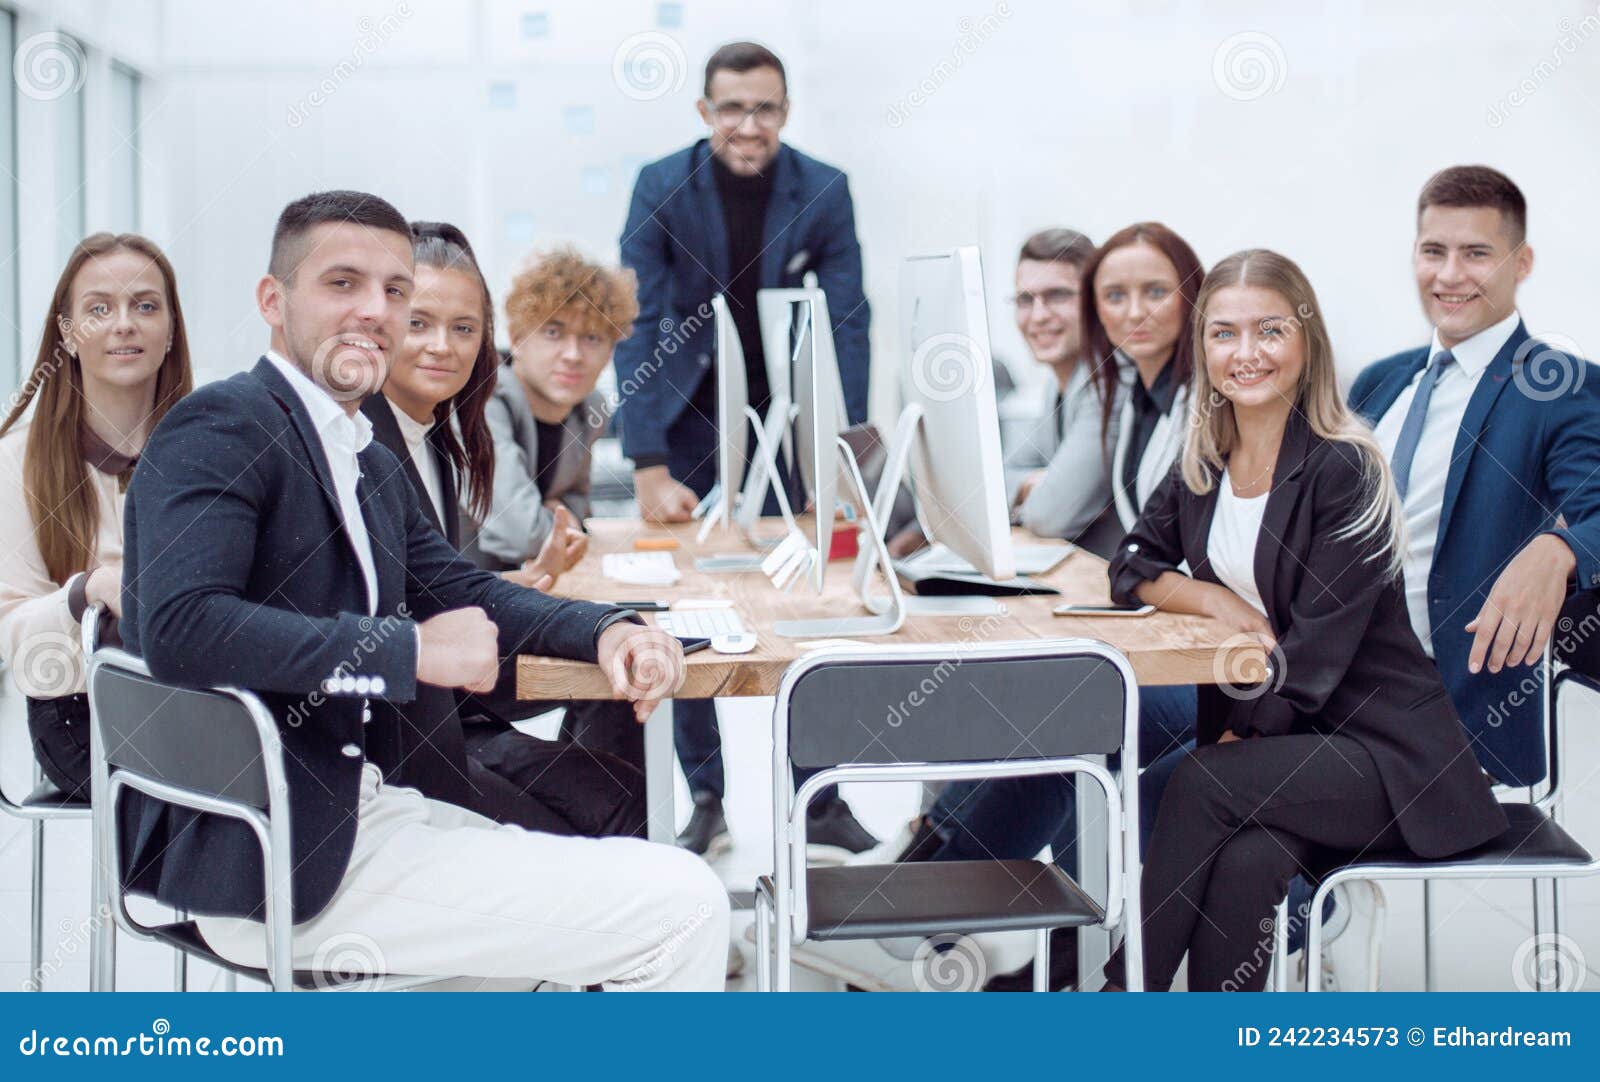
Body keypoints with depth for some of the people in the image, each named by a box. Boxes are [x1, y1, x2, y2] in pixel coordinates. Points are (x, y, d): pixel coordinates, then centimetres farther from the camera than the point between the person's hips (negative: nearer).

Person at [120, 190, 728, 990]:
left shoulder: (371, 464, 15)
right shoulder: (221, 428, -13)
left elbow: (459, 589, 22)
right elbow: (178, 628, -27)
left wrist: (609, 631, 2)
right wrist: (412, 649, -24)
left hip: (353, 806, 10)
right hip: (276, 860, -10)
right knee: (683, 908, -9)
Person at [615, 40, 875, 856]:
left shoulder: (824, 191, -9)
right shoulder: (662, 188, -11)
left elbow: (847, 327, -10)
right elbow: (636, 324, -14)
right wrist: (648, 469, -22)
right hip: (693, 413, 0)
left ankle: (822, 796, 13)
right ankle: (708, 800, 11)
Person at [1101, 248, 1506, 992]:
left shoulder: (1343, 470, -13)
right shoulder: (1203, 463, 7)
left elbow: (1315, 651, -16)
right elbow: (1131, 567, 12)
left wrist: (1237, 740, -19)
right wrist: (1216, 599, -7)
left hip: (1385, 750, -4)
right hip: (1259, 738, 4)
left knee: (1204, 784, -28)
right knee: (1247, 860, -29)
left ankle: (1125, 992, -17)